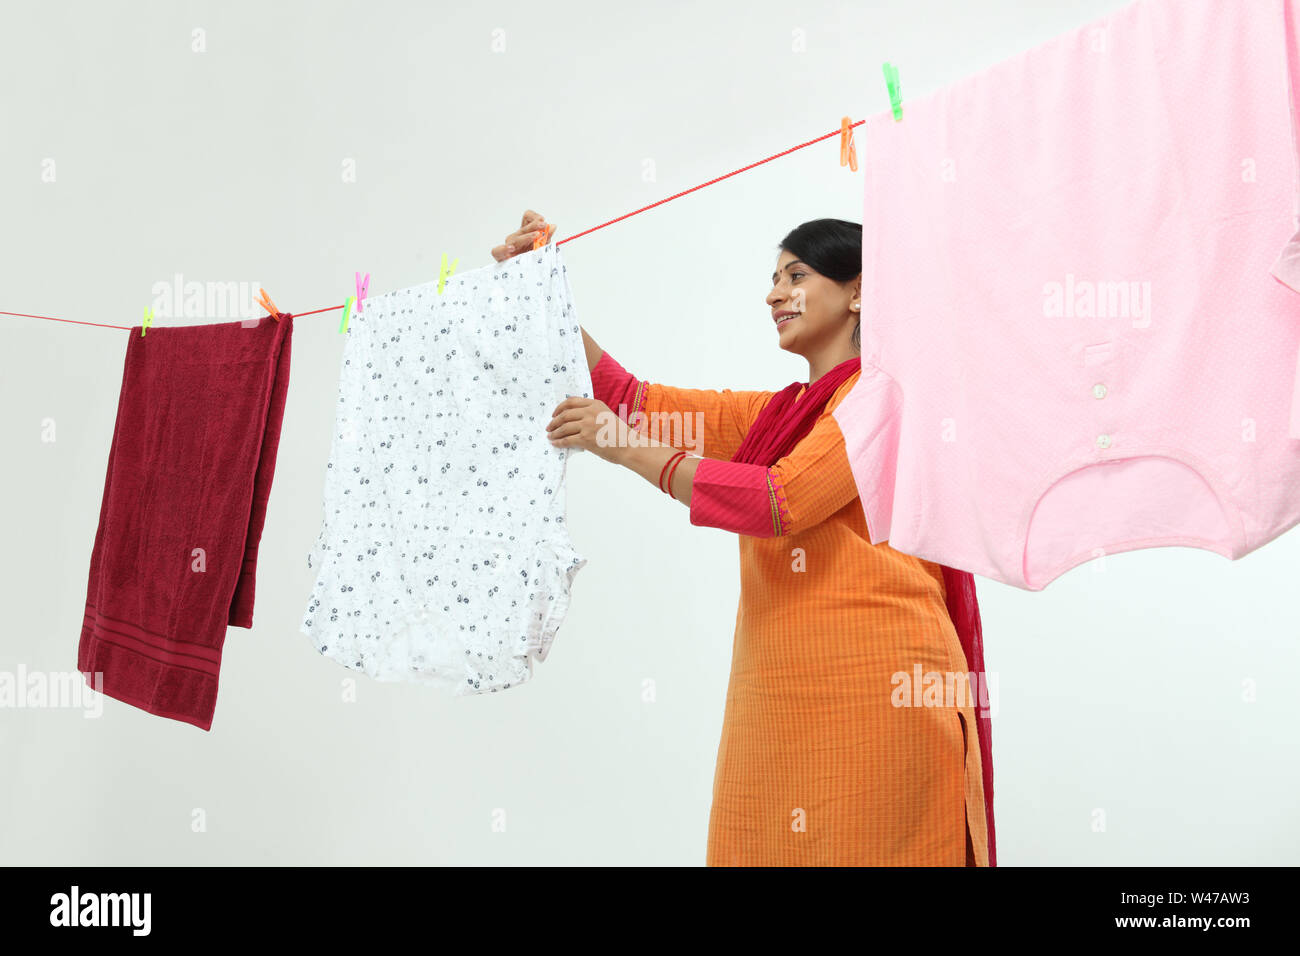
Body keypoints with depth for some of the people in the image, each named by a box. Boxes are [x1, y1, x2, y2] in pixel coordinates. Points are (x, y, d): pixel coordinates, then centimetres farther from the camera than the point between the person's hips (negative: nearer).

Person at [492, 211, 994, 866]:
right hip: (775, 701, 7)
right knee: (759, 846, 8)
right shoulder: (772, 413, 20)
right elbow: (636, 401, 15)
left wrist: (628, 449, -14)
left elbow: (779, 501, -16)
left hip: (874, 692, -7)